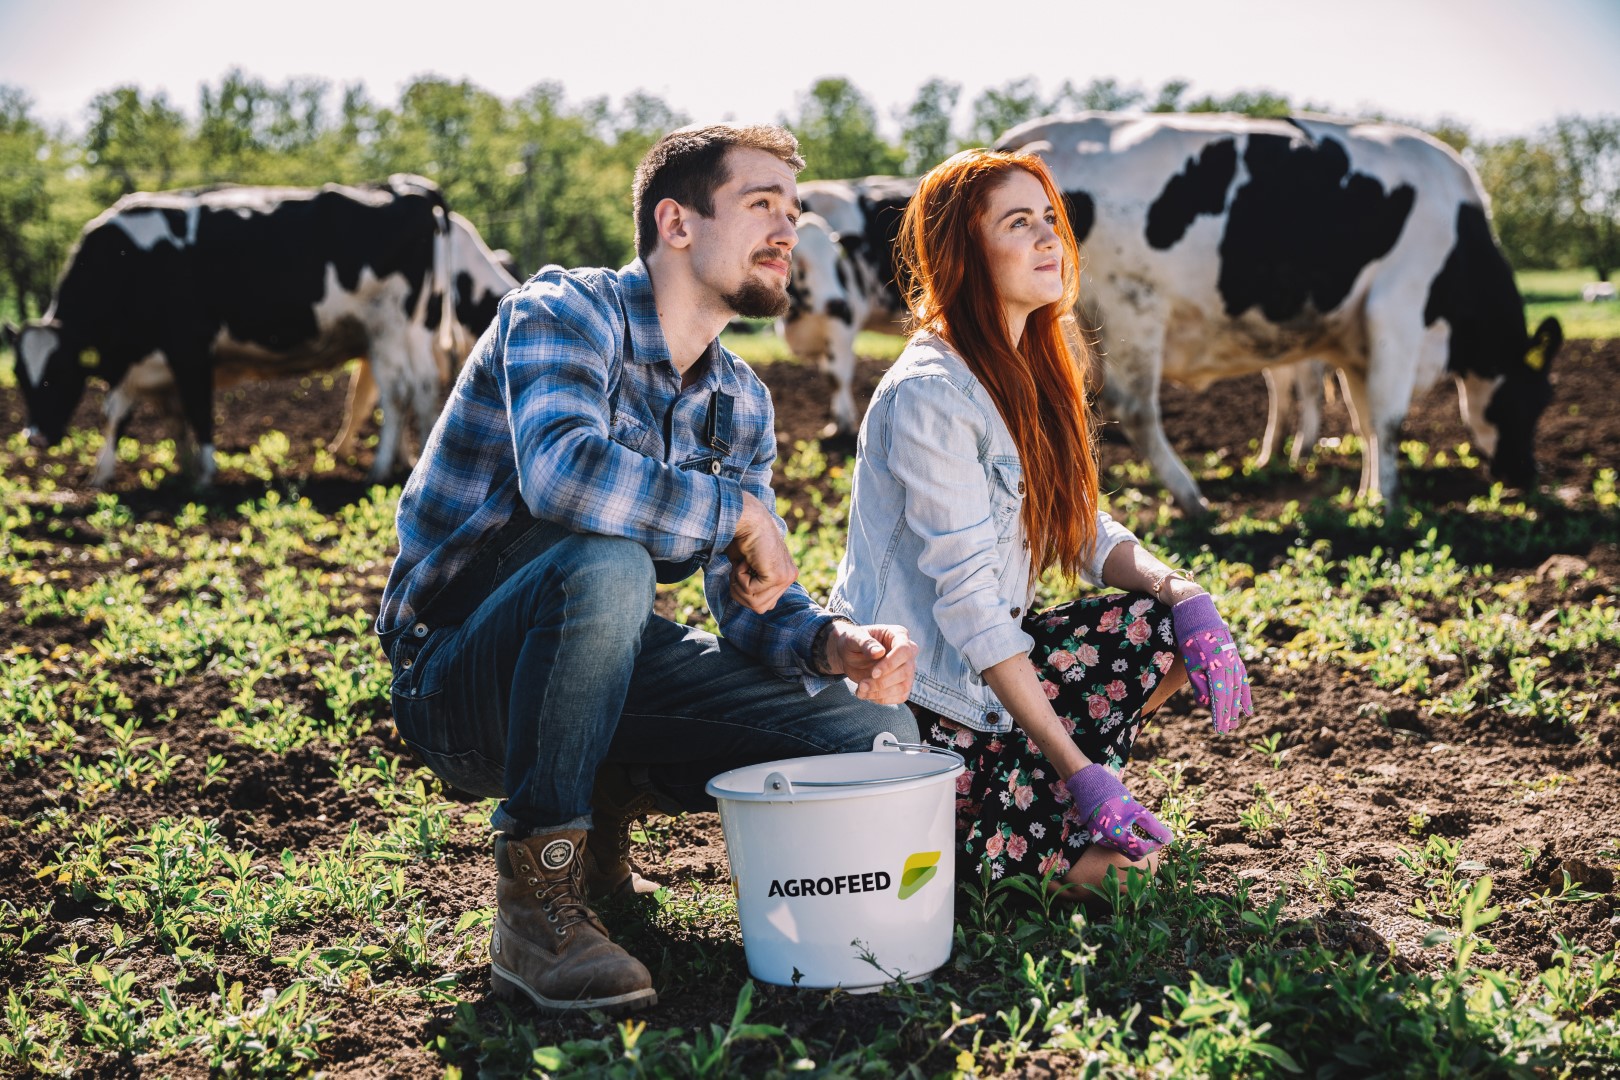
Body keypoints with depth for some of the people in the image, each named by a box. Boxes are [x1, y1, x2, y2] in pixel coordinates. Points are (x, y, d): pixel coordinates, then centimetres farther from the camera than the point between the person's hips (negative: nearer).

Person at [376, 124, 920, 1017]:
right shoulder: (565, 310, -15)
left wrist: (832, 643, -21)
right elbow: (561, 468, -37)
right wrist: (739, 513, -25)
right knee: (604, 561, -40)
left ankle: (601, 806, 14)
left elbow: (753, 603, 1)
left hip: (599, 663, 7)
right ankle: (537, 894, -23)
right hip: (457, 687, -7)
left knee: (878, 733, -6)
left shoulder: (741, 403, 8)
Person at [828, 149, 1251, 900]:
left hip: (992, 658, 9)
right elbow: (966, 599, -23)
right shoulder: (931, 393, -20)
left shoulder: (1034, 367, 9)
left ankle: (1023, 778, 8)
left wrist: (1179, 590, -13)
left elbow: (1084, 529, 9)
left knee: (1173, 623, -1)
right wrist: (1077, 768, -24)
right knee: (1115, 860, -14)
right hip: (913, 690, -9)